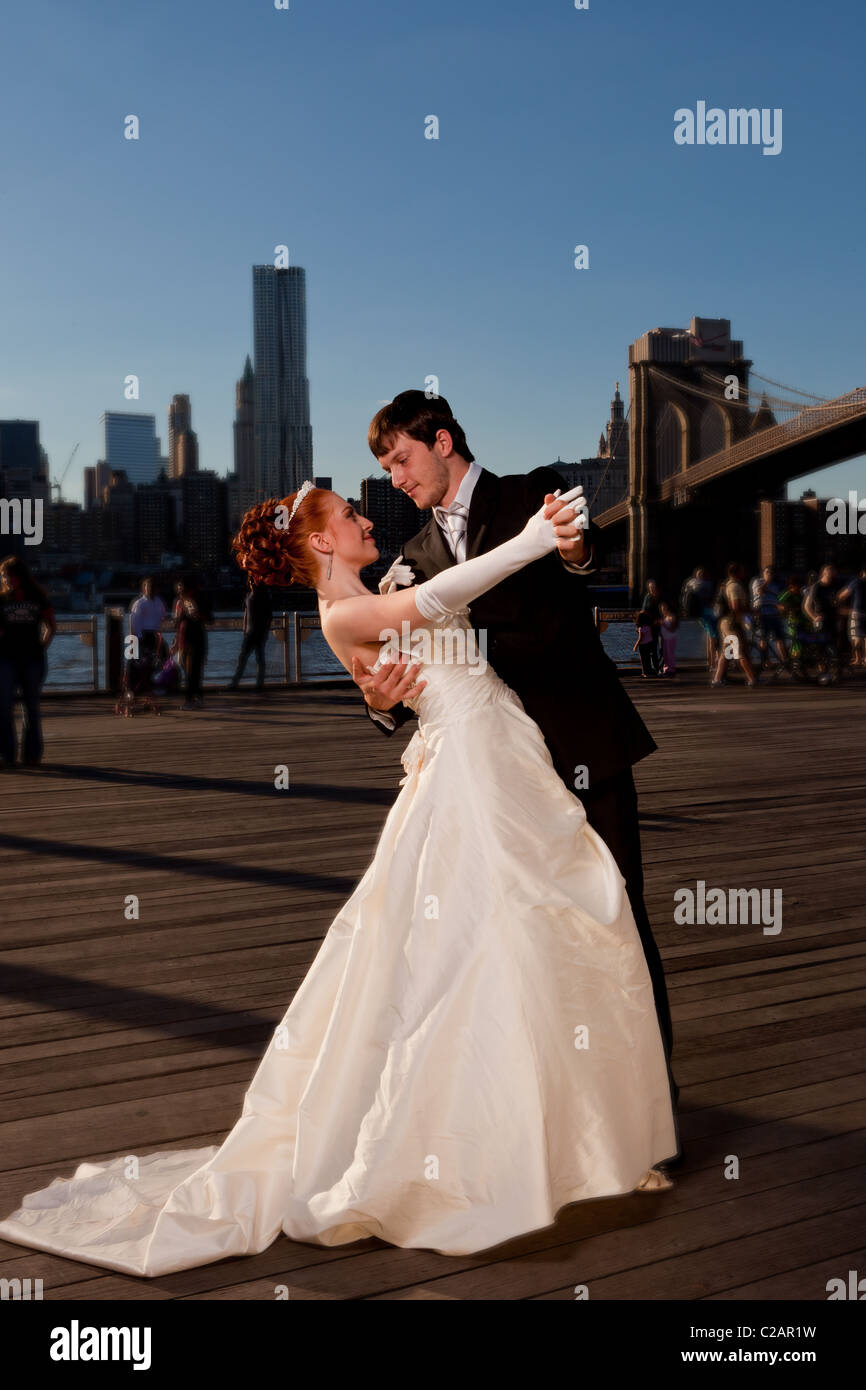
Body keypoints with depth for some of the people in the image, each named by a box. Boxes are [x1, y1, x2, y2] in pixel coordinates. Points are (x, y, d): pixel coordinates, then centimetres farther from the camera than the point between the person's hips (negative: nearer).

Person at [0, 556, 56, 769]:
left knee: (31, 706, 6)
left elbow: (51, 626, 12)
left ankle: (32, 753, 14)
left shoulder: (38, 598, 5)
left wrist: (42, 645, 2)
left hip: (32, 658, 0)